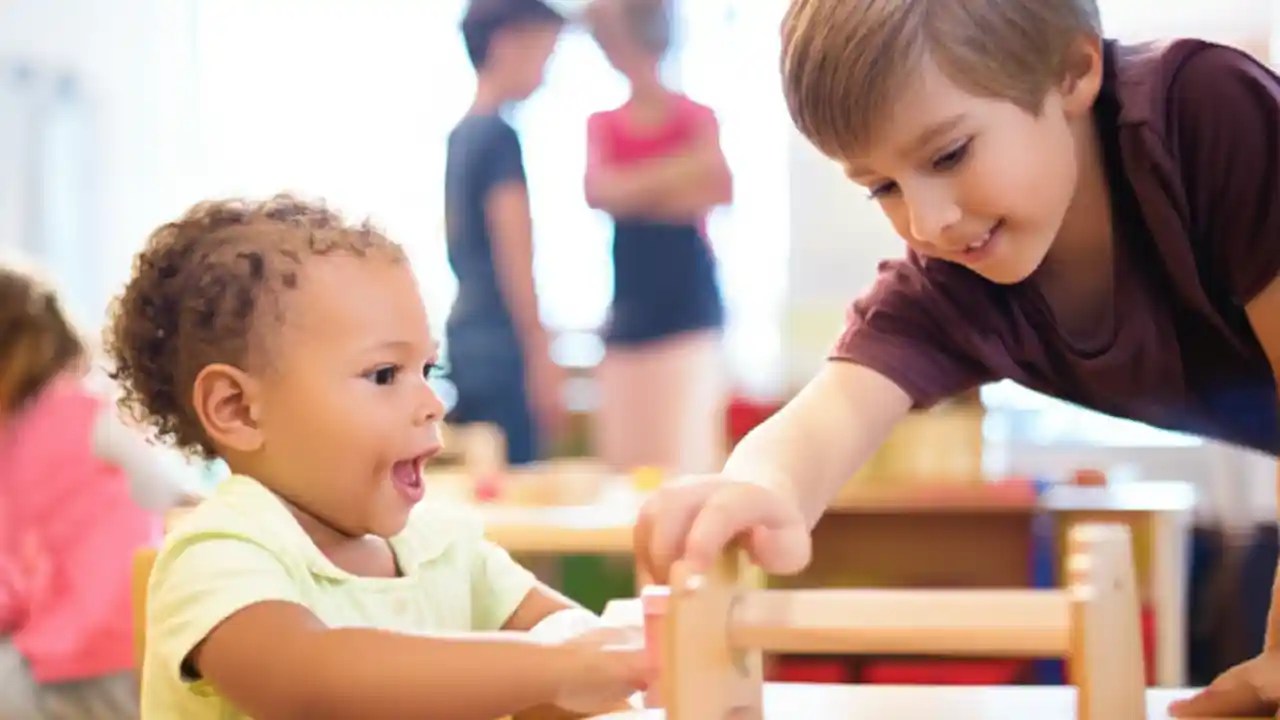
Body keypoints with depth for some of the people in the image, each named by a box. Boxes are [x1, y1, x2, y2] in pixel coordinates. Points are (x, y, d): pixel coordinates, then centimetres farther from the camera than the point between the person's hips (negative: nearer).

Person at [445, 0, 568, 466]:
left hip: (467, 336, 9)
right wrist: (541, 358, -14)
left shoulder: (460, 135, 15)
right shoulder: (499, 136, -10)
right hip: (500, 341, -9)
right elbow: (512, 258, -15)